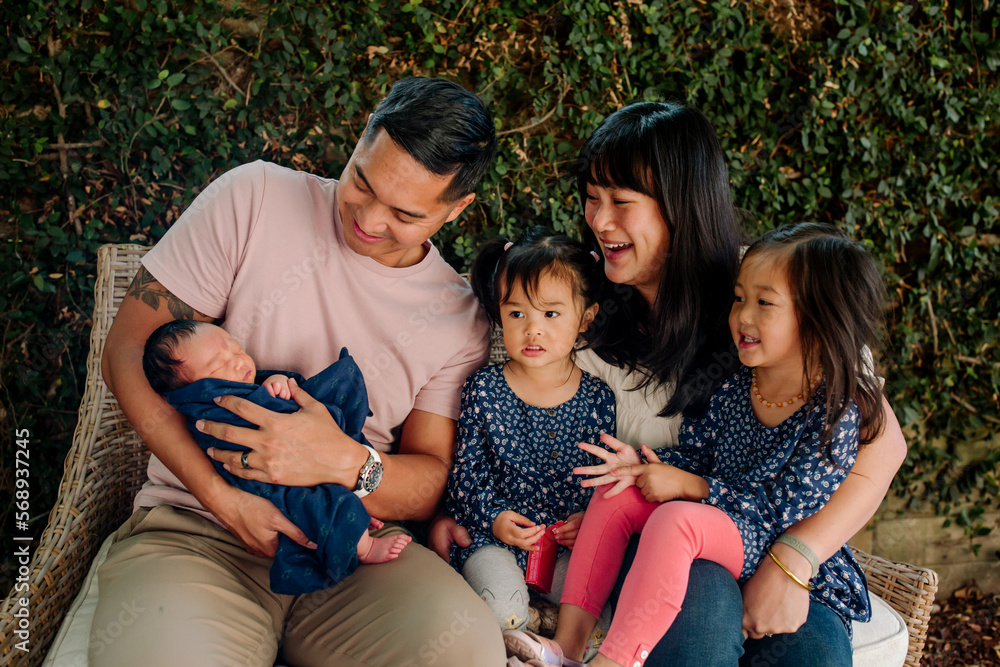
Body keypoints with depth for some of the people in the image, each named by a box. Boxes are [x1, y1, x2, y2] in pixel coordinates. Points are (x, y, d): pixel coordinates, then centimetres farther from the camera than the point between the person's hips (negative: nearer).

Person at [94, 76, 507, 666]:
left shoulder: (461, 321, 3)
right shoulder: (254, 199, -4)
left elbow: (433, 484, 3)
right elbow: (128, 353, -3)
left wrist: (347, 462, -21)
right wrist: (223, 496, -14)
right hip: (194, 526, -2)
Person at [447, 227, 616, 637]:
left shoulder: (597, 398, -1)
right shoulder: (483, 388, -4)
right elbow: (467, 467, -1)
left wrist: (588, 518, -12)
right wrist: (493, 516, -14)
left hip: (570, 538, 2)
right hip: (494, 531, -1)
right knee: (502, 609, -23)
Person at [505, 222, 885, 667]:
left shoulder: (834, 412, -19)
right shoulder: (732, 386, 1)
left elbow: (781, 510, -20)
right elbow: (694, 453, 9)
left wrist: (686, 485, -19)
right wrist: (644, 466, -12)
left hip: (784, 557, -8)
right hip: (715, 518, 8)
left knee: (674, 519, -34)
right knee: (616, 493, -6)